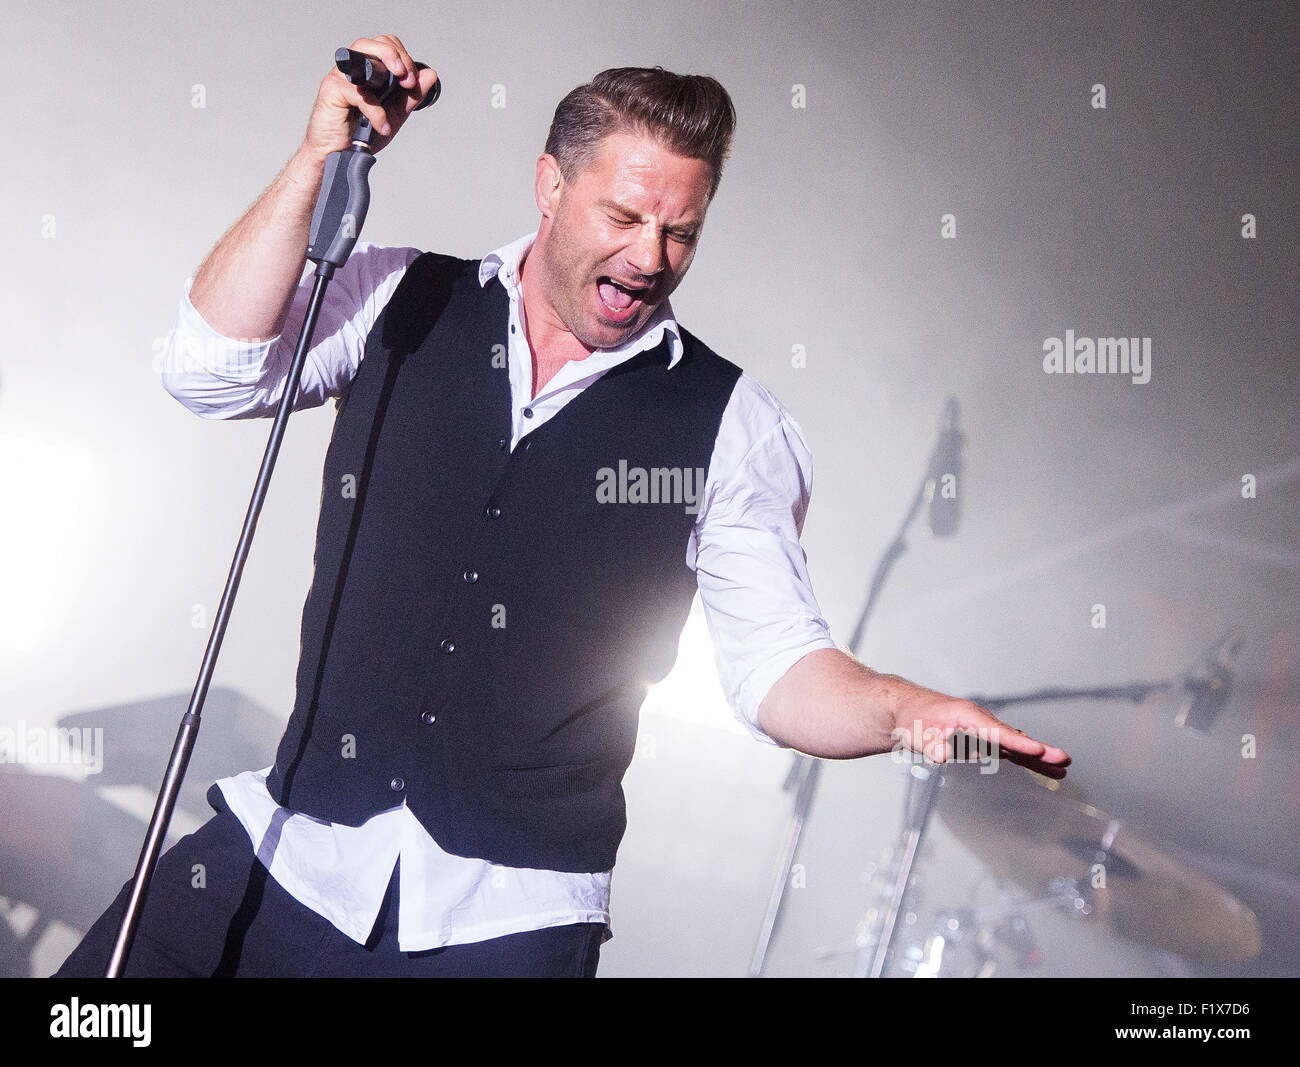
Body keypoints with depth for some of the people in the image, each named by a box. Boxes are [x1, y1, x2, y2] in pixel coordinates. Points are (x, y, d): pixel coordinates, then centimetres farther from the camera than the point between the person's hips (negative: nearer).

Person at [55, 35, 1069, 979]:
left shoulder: (731, 426, 0)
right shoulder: (401, 303, 4)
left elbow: (777, 663, 0)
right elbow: (213, 370, -8)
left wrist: (902, 709, -20)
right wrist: (321, 159, -13)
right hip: (289, 856, 2)